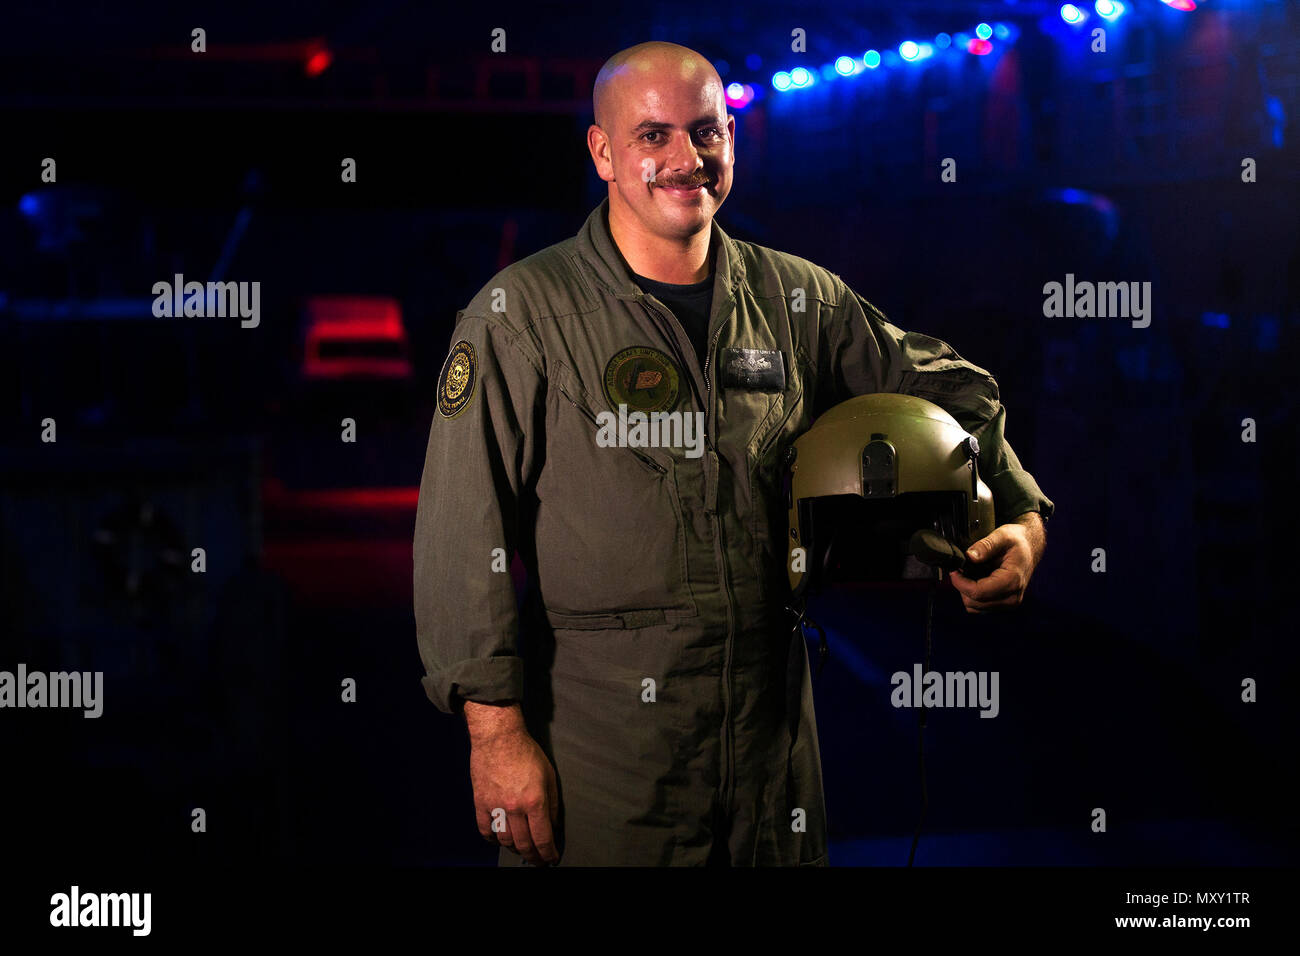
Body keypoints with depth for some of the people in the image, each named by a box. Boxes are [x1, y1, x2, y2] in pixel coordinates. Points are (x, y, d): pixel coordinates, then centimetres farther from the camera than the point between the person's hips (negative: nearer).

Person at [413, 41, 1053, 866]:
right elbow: (465, 534, -8)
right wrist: (496, 730, -13)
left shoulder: (798, 301, 7)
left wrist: (1022, 518, 4)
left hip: (770, 730, 4)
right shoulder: (523, 313, -5)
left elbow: (943, 390, 20)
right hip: (595, 735, -4)